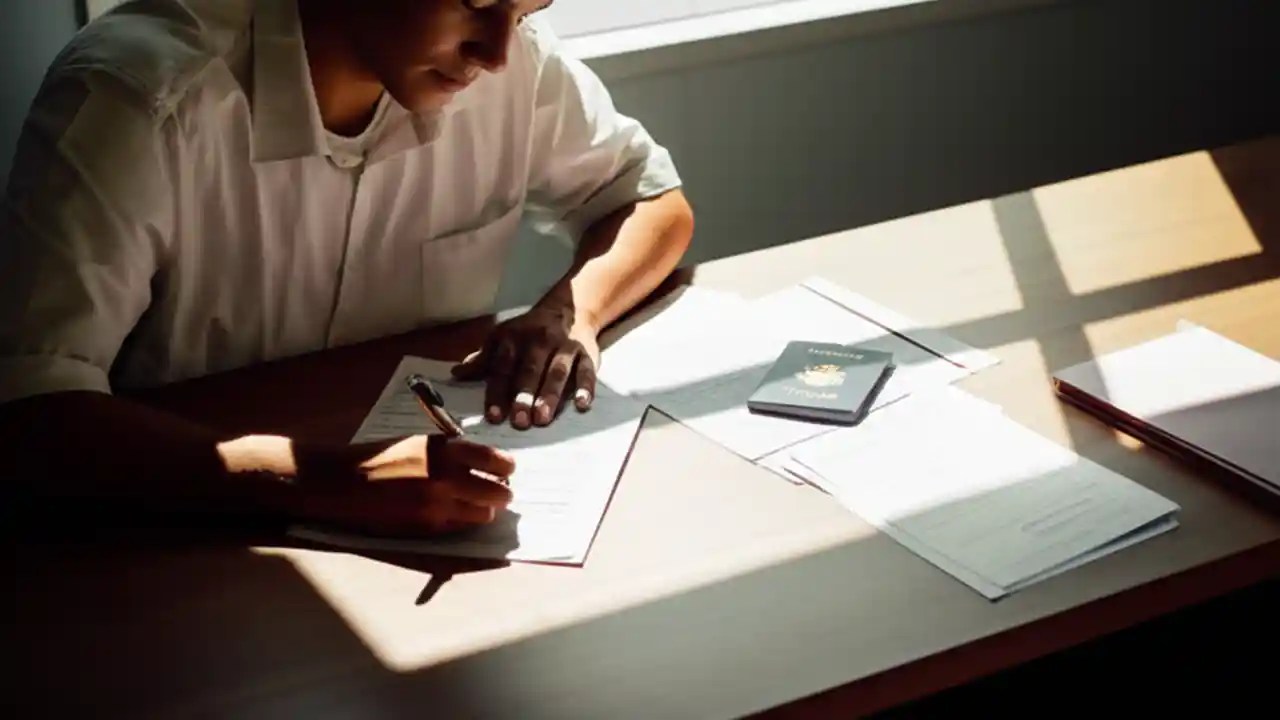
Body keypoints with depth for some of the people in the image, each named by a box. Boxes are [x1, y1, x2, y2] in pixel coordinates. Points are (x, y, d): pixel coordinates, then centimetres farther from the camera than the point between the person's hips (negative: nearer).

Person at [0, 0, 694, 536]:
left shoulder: (515, 62, -9)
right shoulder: (137, 96, -24)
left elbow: (653, 199, 7)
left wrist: (573, 307, -13)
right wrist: (323, 479, -41)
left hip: (414, 542, 4)